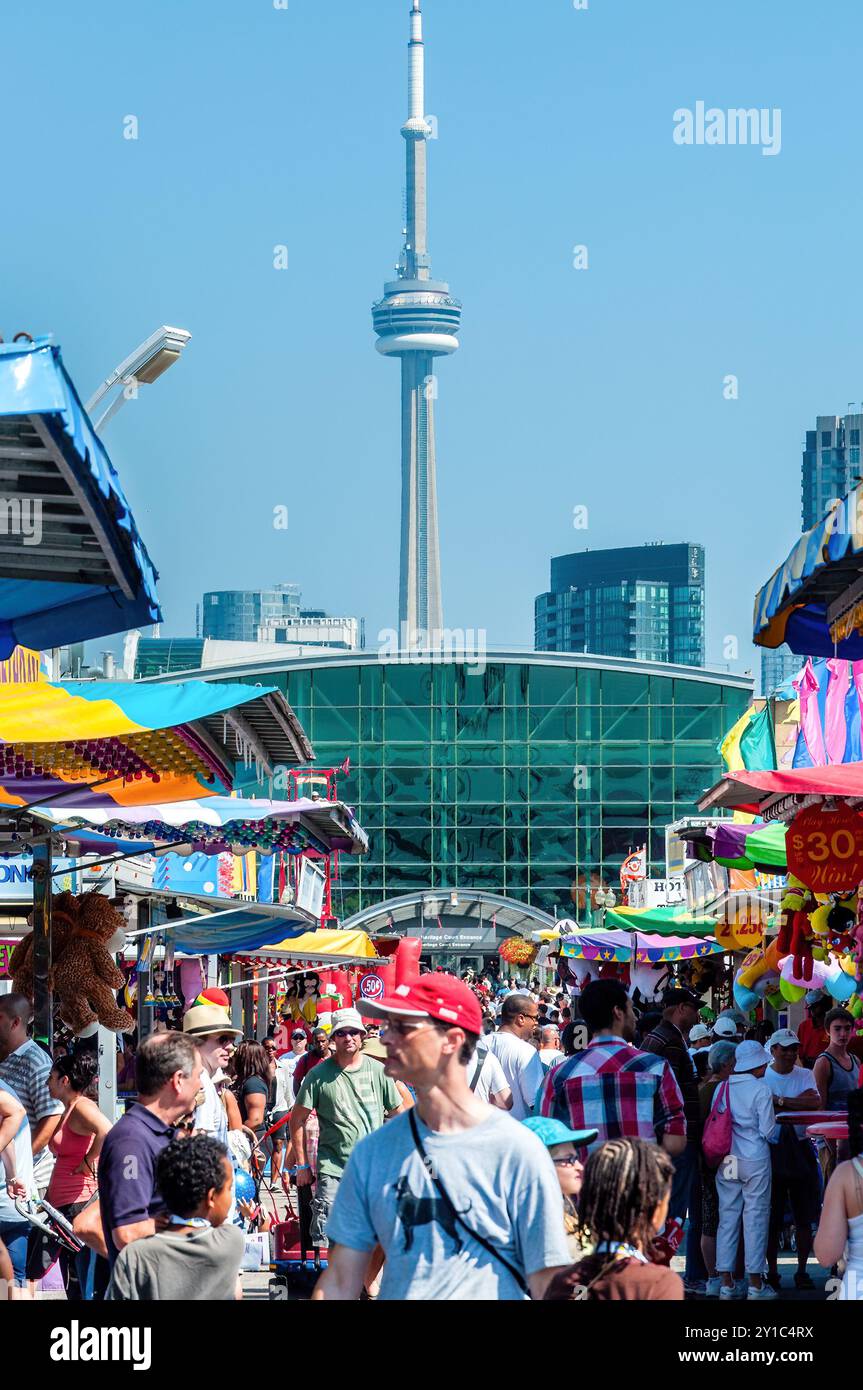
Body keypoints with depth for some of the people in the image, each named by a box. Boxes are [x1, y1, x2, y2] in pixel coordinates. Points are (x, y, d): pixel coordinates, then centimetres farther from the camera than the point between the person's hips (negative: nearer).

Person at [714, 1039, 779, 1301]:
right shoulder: (761, 1090, -10)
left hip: (726, 1160, 5)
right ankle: (755, 1284, 5)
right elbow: (767, 1131, -10)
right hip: (755, 1160, -5)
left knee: (727, 1217, 9)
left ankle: (726, 1283, 11)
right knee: (755, 1218, 2)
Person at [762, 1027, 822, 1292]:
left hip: (800, 1148, 2)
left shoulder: (805, 1075, 8)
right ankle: (772, 1272, 9)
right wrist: (798, 1102, -12)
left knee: (804, 1215, 3)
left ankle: (802, 1271, 11)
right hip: (771, 1149, -2)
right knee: (772, 1217, 1)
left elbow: (815, 1103, -11)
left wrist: (780, 1101, -15)